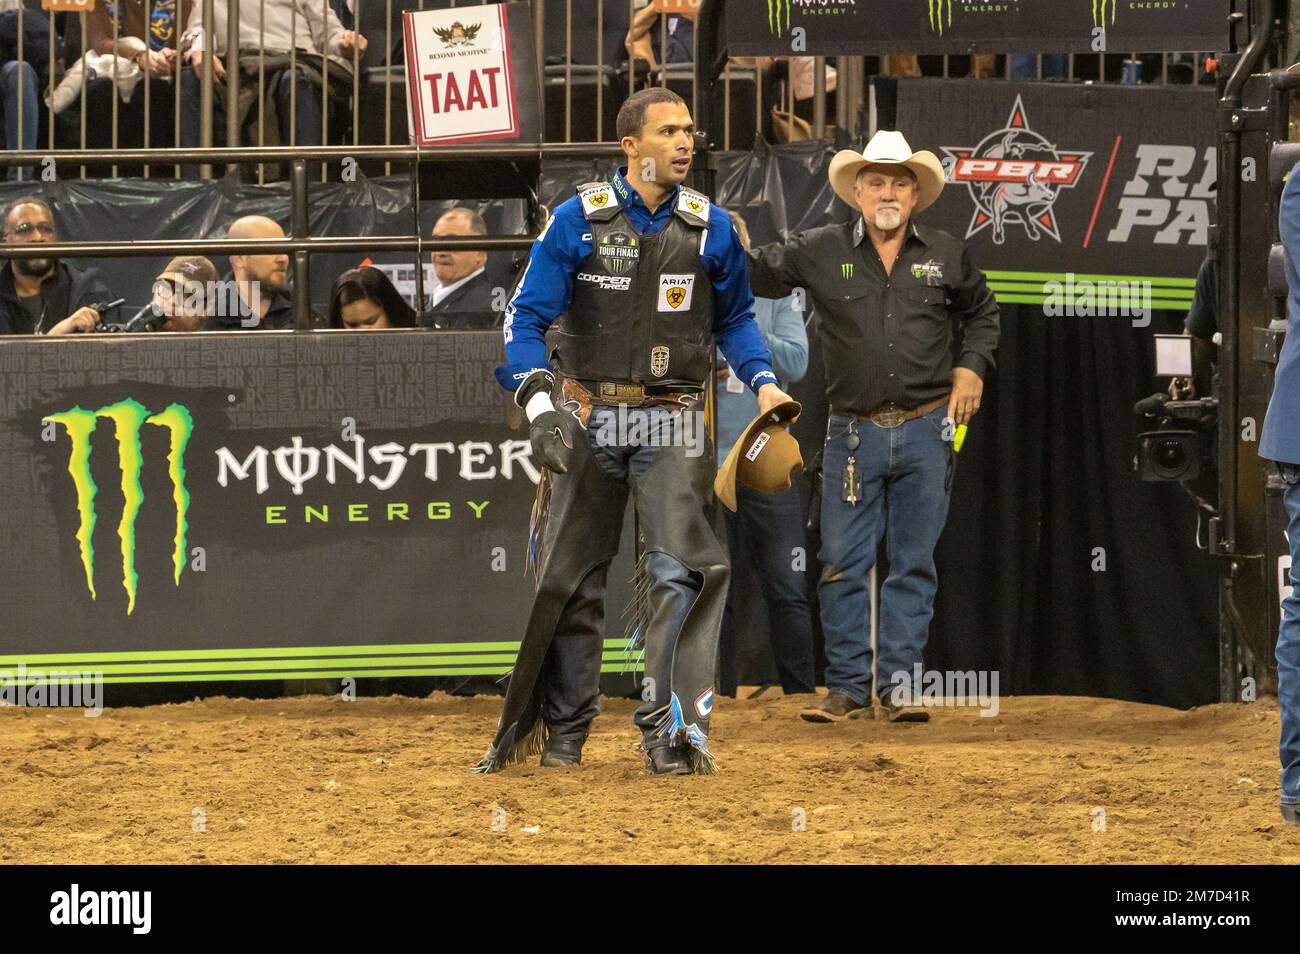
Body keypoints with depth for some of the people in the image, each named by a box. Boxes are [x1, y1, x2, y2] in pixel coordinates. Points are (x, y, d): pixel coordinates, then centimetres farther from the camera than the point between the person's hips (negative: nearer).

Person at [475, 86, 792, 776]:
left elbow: (734, 319, 18)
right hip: (588, 419, 0)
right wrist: (538, 400, -18)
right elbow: (526, 316, -4)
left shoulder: (710, 228, 3)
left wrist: (764, 383, 2)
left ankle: (672, 731, -14)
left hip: (670, 423, 0)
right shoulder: (578, 221, -3)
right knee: (569, 577, 8)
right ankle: (561, 731, 22)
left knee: (678, 570, -15)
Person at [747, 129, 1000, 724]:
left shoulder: (946, 256, 6)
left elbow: (980, 310, 22)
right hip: (853, 434, -1)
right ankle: (848, 686, 8)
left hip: (925, 433, 1)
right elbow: (759, 278, 6)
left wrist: (972, 366, 9)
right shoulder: (820, 252, 0)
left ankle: (898, 686, 9)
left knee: (914, 565, 4)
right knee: (842, 564, 0)